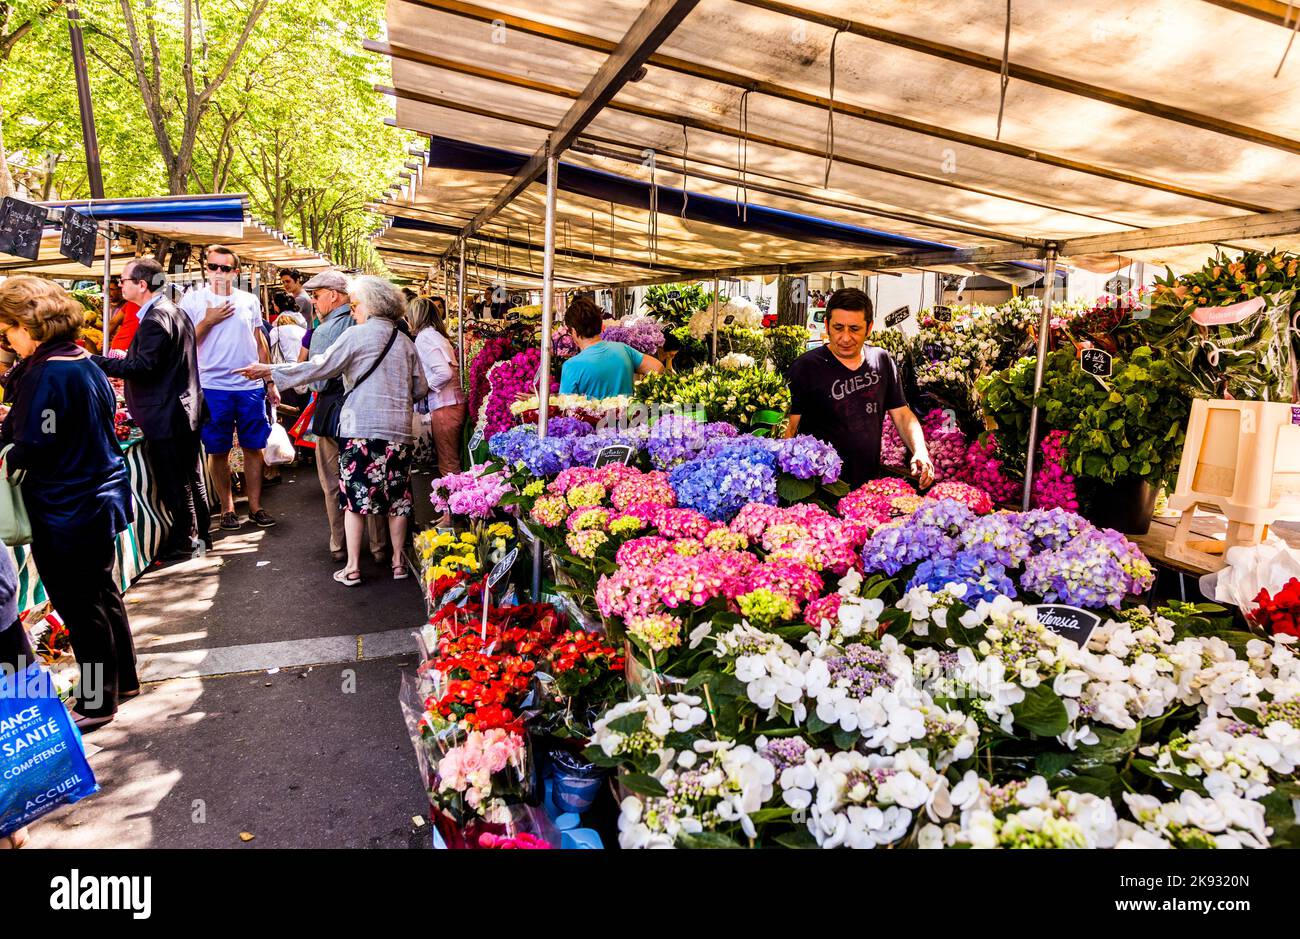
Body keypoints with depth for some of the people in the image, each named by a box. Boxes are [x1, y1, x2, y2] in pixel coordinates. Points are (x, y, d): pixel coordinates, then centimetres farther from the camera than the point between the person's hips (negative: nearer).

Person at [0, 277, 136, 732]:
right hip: (100, 500, 9)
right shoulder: (83, 362, 6)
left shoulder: (48, 374, -21)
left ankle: (96, 702, 18)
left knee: (80, 609, 4)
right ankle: (122, 679, 35)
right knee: (103, 593, 21)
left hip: (66, 512, -9)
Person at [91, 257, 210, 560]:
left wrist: (96, 362, -18)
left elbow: (143, 366, -23)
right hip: (186, 408, 10)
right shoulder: (177, 312, 12)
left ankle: (181, 542, 11)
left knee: (173, 482, 1)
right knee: (191, 475, 17)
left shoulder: (155, 318, -18)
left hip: (164, 416, -10)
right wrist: (125, 362, 20)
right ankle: (201, 533, 27)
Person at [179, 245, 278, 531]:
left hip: (251, 386, 2)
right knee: (218, 451, 6)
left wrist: (271, 383, 12)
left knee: (253, 448, 6)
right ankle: (227, 508, 18)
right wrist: (209, 321, -12)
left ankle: (255, 507, 16)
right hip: (213, 387, -2)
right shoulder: (192, 300, 1)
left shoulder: (249, 301, 9)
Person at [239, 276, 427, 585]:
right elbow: (421, 388, 13)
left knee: (355, 495, 2)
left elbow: (320, 366, -4)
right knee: (397, 497, 9)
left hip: (362, 427, -4)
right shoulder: (406, 343, 10)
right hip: (399, 429, 4)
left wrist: (270, 371, 5)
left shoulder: (357, 335, -4)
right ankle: (398, 561, 17)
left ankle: (352, 568, 5)